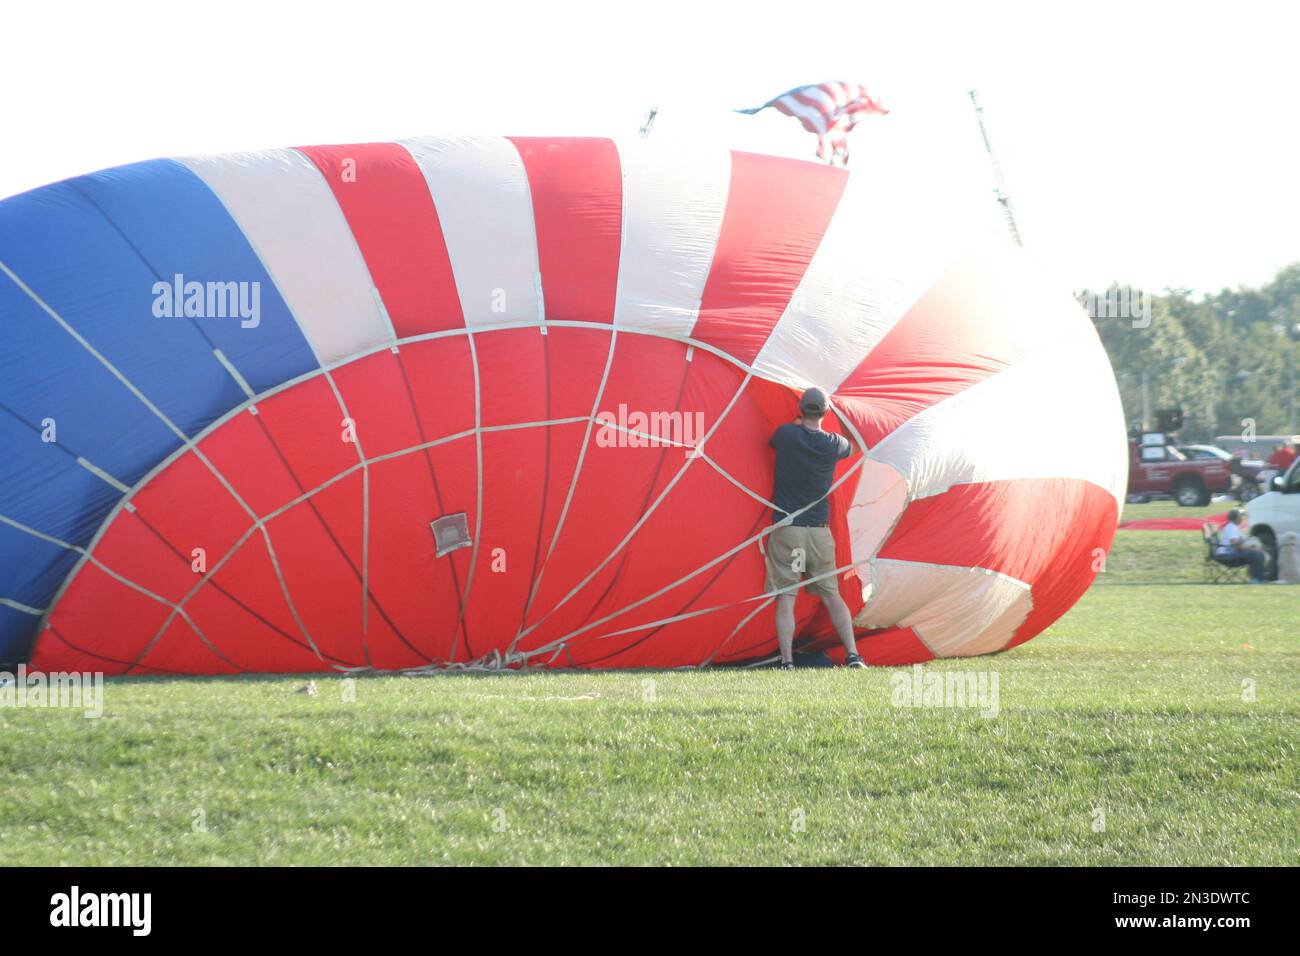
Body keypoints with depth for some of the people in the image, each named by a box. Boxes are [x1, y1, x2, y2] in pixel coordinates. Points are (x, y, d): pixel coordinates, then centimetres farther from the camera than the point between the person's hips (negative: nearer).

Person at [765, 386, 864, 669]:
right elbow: (849, 448, 24)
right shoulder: (834, 444, -1)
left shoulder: (786, 434, -6)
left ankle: (786, 661, -8)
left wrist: (798, 424, 33)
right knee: (832, 595, 9)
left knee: (786, 597, -1)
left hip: (785, 529, -2)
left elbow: (771, 442, 18)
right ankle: (852, 654, 0)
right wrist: (813, 427, 36)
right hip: (820, 531, 2)